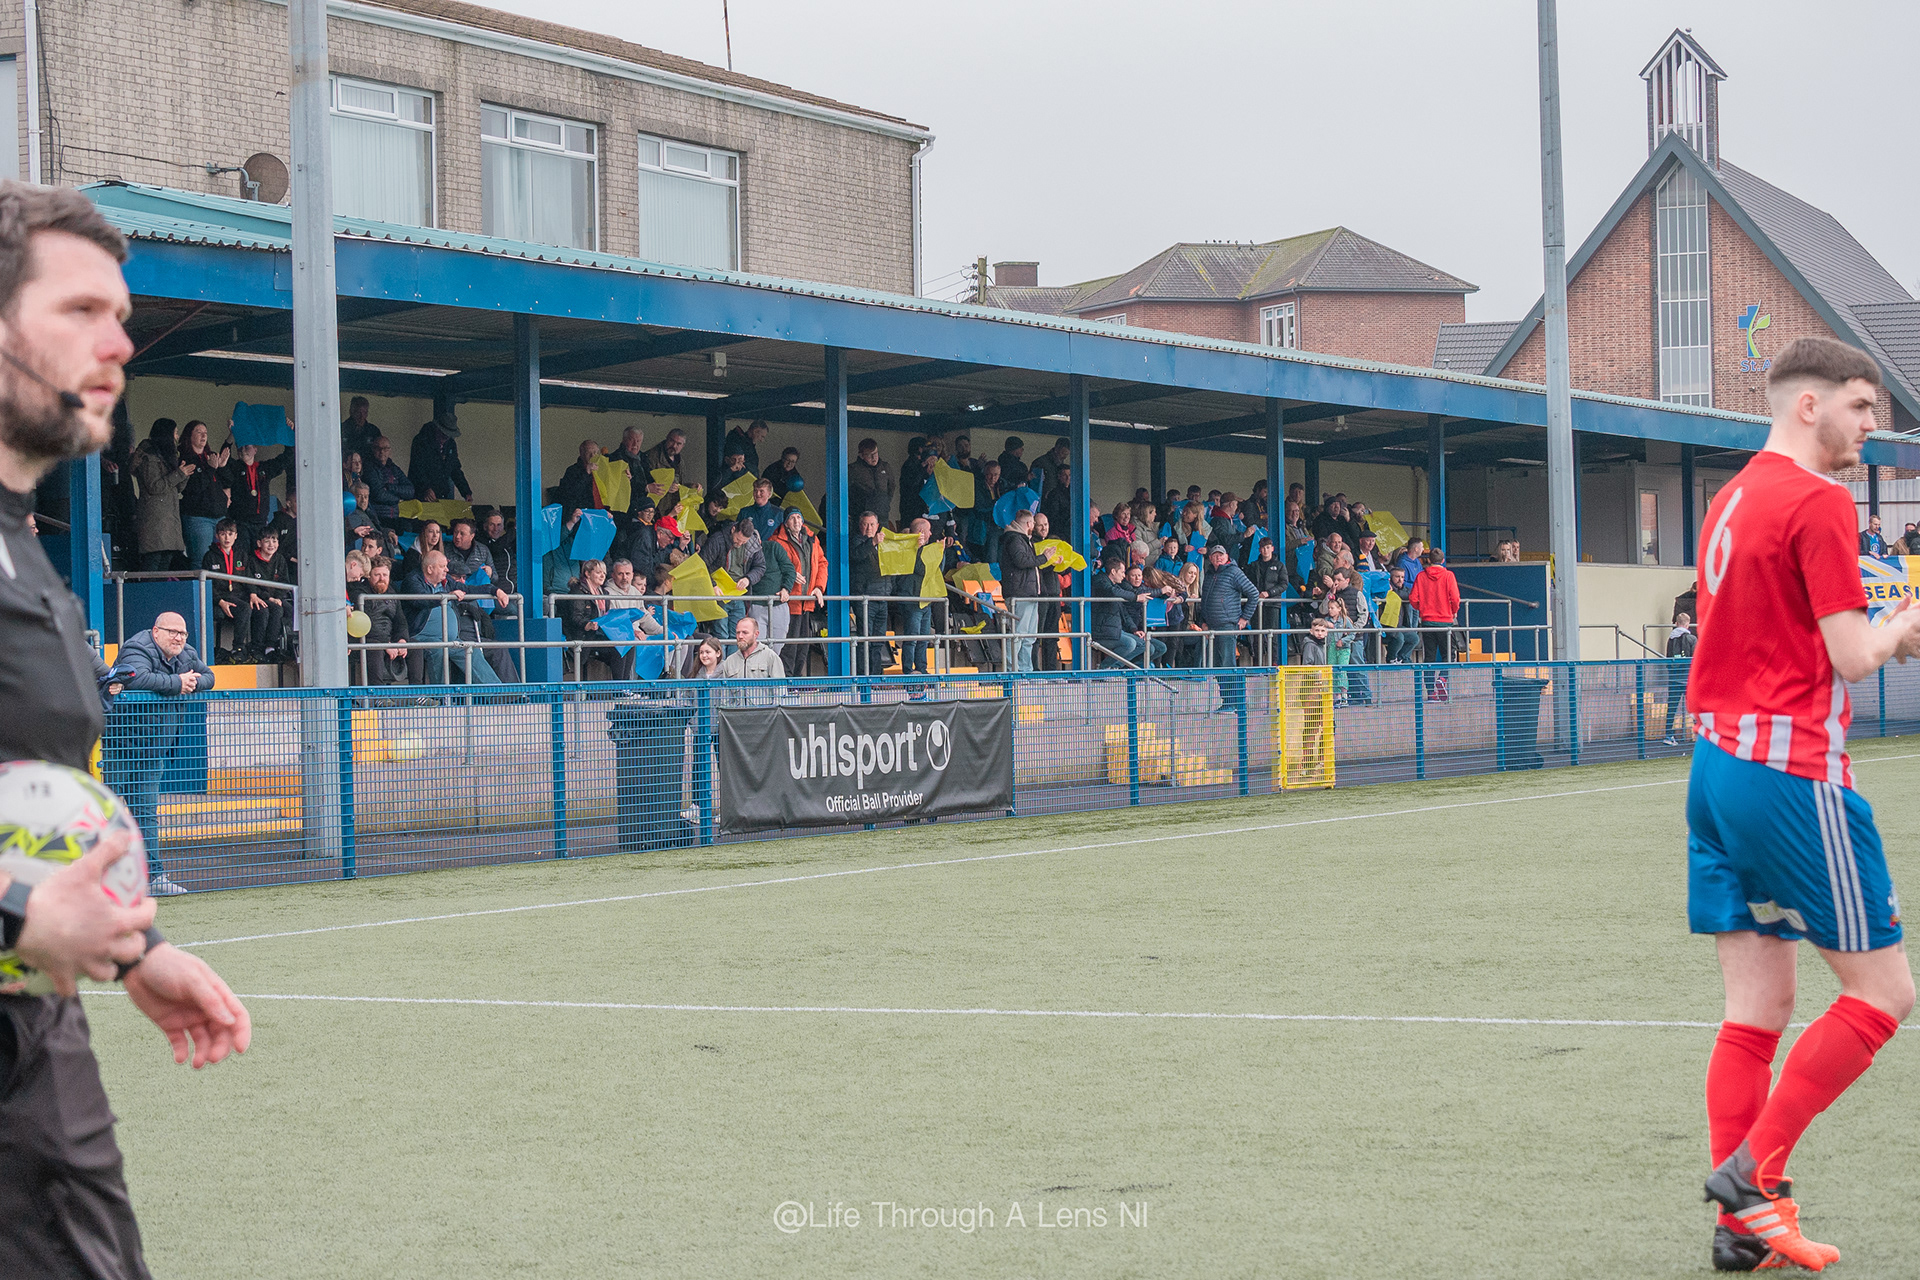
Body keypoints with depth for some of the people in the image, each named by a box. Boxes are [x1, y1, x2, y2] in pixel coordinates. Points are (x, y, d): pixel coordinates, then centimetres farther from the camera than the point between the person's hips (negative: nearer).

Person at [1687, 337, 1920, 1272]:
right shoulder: (1819, 502, -11)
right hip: (1792, 774, -9)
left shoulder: (1733, 498, 16)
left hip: (1716, 763, 9)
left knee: (1758, 1007, 8)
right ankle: (1754, 1172, -2)